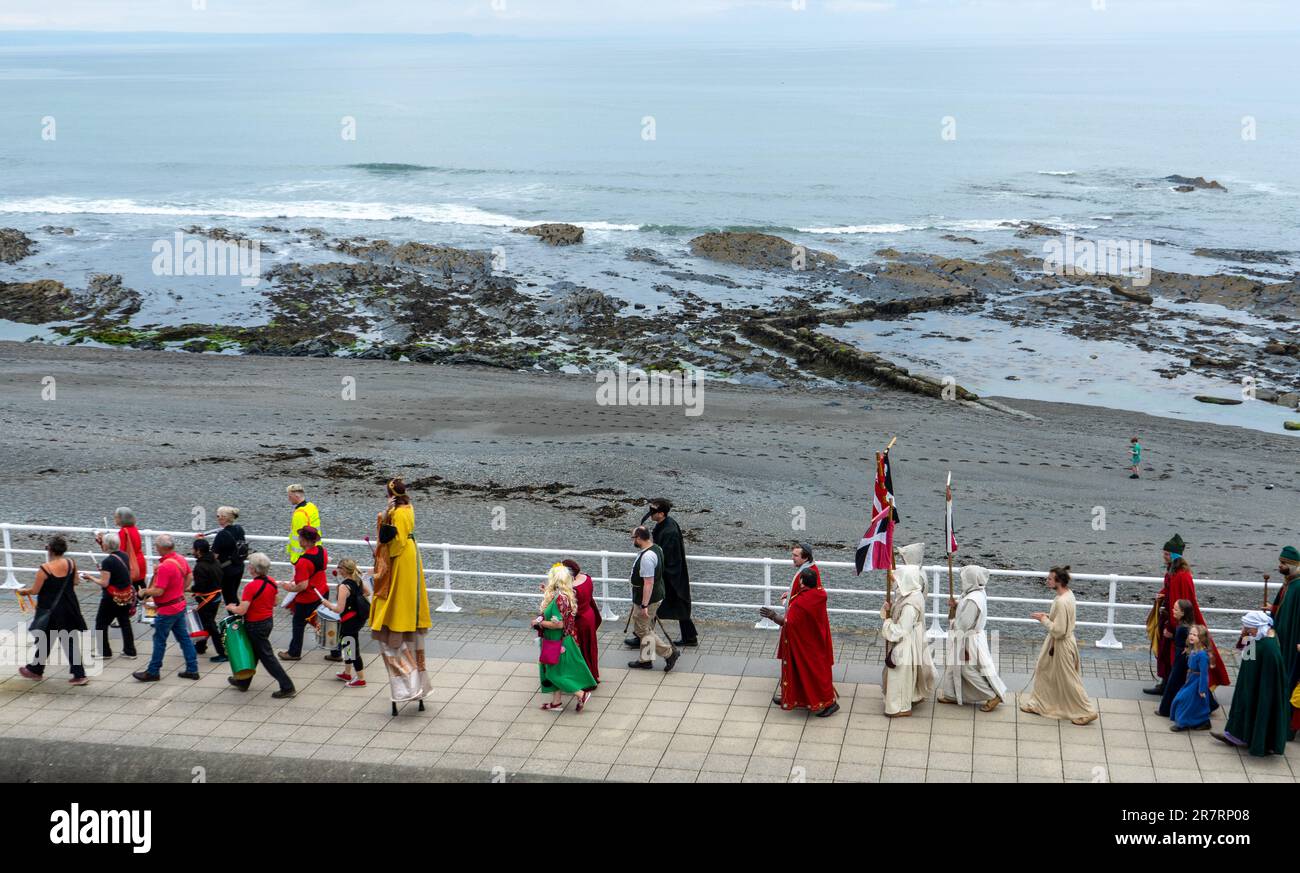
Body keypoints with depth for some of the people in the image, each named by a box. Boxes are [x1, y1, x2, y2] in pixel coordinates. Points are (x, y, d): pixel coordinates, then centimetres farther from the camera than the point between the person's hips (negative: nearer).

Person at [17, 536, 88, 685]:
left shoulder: (45, 569, -19)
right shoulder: (71, 563, -6)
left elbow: (34, 591, -12)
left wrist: (22, 591, 7)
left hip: (50, 611, -4)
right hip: (69, 609, 4)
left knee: (45, 640, 14)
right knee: (71, 641, 10)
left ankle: (35, 670, 33)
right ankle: (79, 674, 7)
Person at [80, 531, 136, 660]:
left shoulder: (107, 561, -20)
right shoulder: (124, 555, 2)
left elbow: (104, 583, -19)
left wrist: (91, 578, -6)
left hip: (112, 597, -7)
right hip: (127, 595, 7)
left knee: (101, 623, 9)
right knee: (125, 622, 15)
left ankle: (104, 652, 13)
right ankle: (130, 651, 17)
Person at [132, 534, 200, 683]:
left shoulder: (165, 567, -27)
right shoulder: (181, 559, 0)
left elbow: (158, 591, -27)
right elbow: (188, 577, 16)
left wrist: (144, 592, -10)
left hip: (167, 610, -8)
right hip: (180, 605, 8)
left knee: (159, 640, 5)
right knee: (184, 637, 13)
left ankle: (153, 672, 17)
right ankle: (192, 669, 16)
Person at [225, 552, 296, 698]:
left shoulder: (251, 586, -26)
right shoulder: (272, 582, -3)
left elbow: (241, 611, -25)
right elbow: (275, 602, 10)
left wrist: (231, 607, -6)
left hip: (255, 625, -8)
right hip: (269, 621, 8)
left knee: (266, 656, 1)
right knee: (253, 652, 23)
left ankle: (287, 687, 2)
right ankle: (243, 682, 40)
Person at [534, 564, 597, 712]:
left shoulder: (558, 598, -29)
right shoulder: (567, 595, 0)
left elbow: (558, 624, -29)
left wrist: (539, 622, -16)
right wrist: (547, 594, 12)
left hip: (558, 643, -9)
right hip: (563, 640, 9)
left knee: (556, 672, 6)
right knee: (554, 671, 21)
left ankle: (581, 694, 8)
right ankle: (556, 701, 32)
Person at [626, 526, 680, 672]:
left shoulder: (646, 557, -29)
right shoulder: (656, 548, 4)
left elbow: (648, 583, -29)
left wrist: (644, 605, -25)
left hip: (646, 600, -10)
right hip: (656, 596, 10)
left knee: (642, 630, 3)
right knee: (645, 629, 19)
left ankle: (669, 652, 5)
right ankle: (645, 660, 28)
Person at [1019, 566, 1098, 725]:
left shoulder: (1061, 602, -31)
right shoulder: (1068, 593, -1)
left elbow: (1058, 630, -28)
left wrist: (1043, 619, -17)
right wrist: (1047, 616, 4)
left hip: (1061, 645, -10)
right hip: (1057, 642, 10)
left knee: (1068, 680, 5)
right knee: (1044, 673, 22)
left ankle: (1086, 712, 18)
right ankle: (1038, 704, 35)